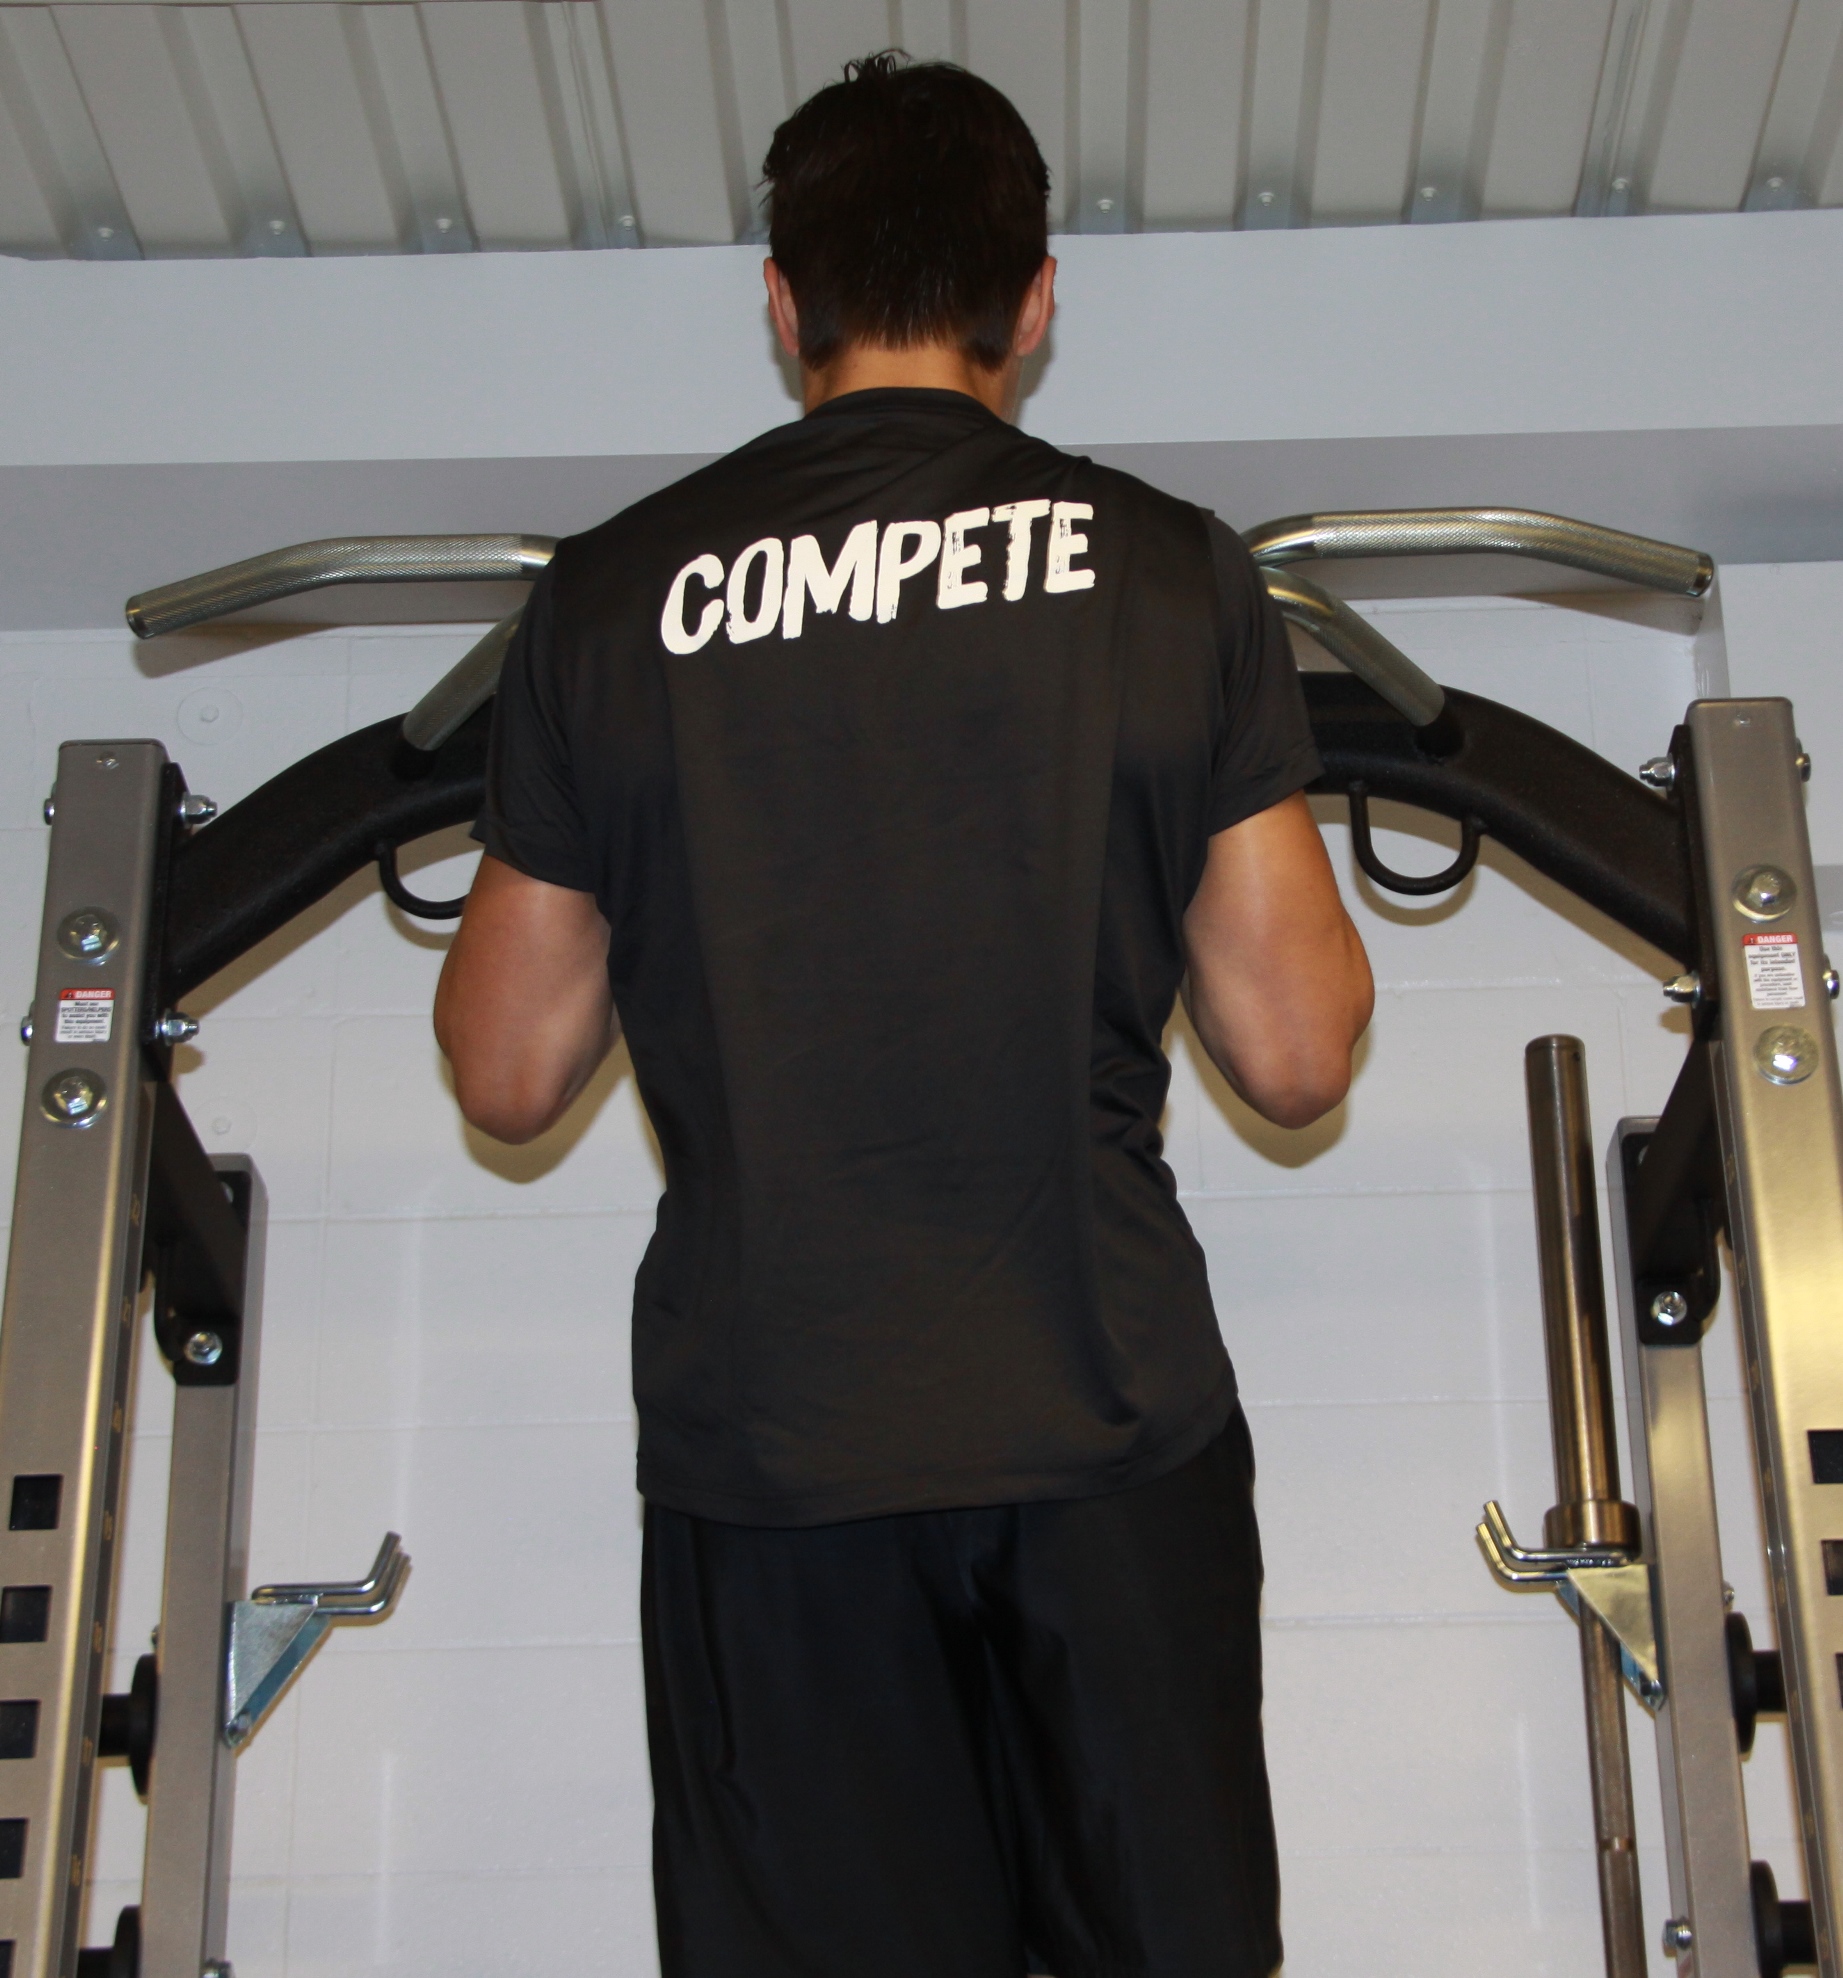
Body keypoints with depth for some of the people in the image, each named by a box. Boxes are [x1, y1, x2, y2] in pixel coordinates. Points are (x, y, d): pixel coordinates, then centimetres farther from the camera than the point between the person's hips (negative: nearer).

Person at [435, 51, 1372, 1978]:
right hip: (1110, 1420, 0)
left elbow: (508, 1076, 6)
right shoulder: (1172, 571, -2)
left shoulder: (610, 599, -1)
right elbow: (1295, 1057, -1)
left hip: (765, 1438, 1)